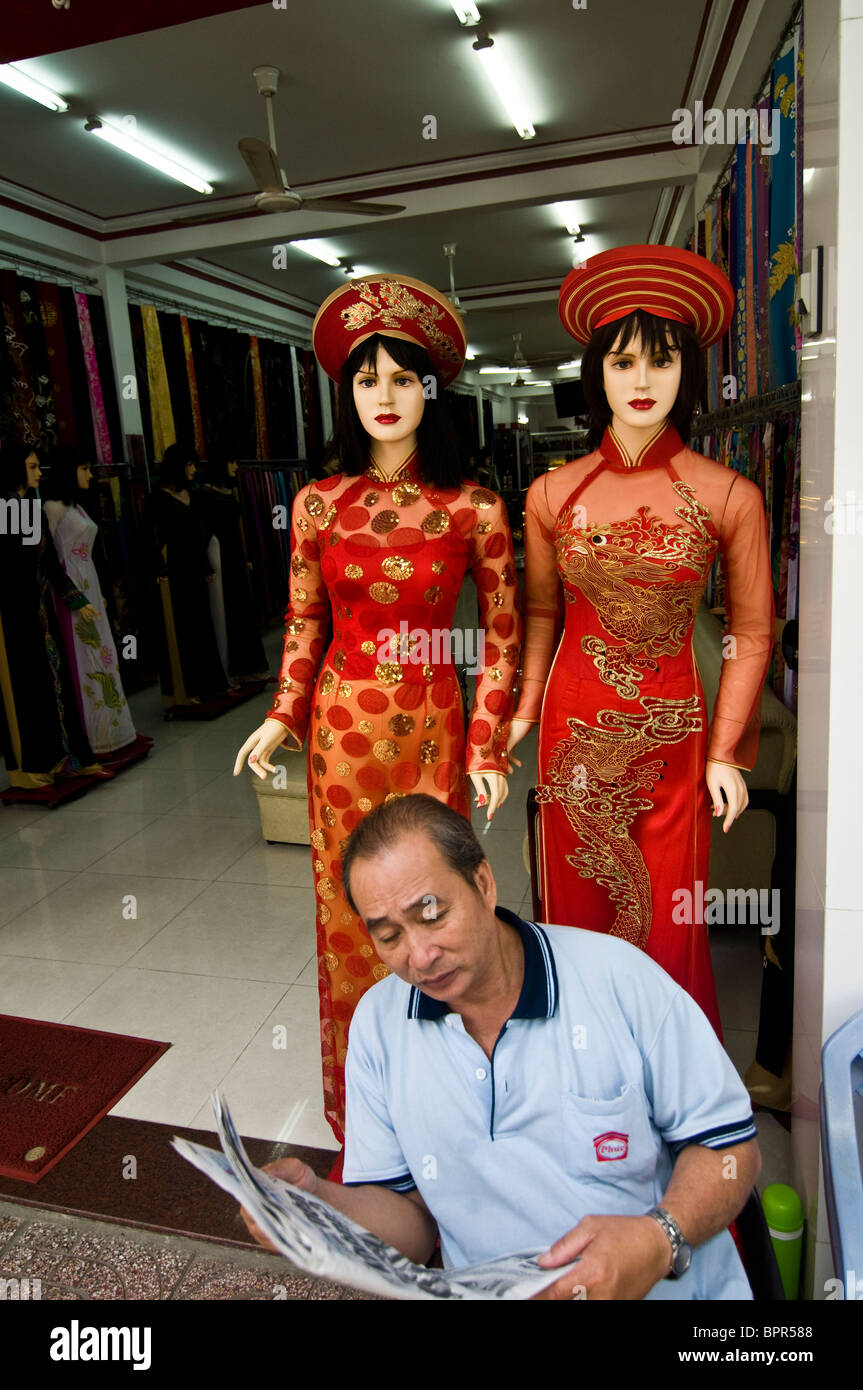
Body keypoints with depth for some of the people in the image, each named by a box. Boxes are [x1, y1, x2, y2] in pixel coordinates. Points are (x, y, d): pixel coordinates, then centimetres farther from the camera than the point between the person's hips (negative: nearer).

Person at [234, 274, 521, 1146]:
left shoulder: (473, 509, -5)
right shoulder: (319, 504, 1)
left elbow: (501, 633, -1)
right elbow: (305, 625, 8)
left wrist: (488, 746, -5)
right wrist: (283, 717, -1)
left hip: (430, 727, -2)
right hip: (342, 725, 2)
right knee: (349, 904, 13)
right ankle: (359, 1097, 38)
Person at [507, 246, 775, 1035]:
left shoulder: (729, 497, -7)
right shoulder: (553, 494, 0)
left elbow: (752, 632, -1)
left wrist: (725, 751, -3)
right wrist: (524, 711, 5)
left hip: (670, 732, -2)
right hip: (575, 726, 2)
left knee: (668, 925, 8)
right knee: (576, 909, 14)